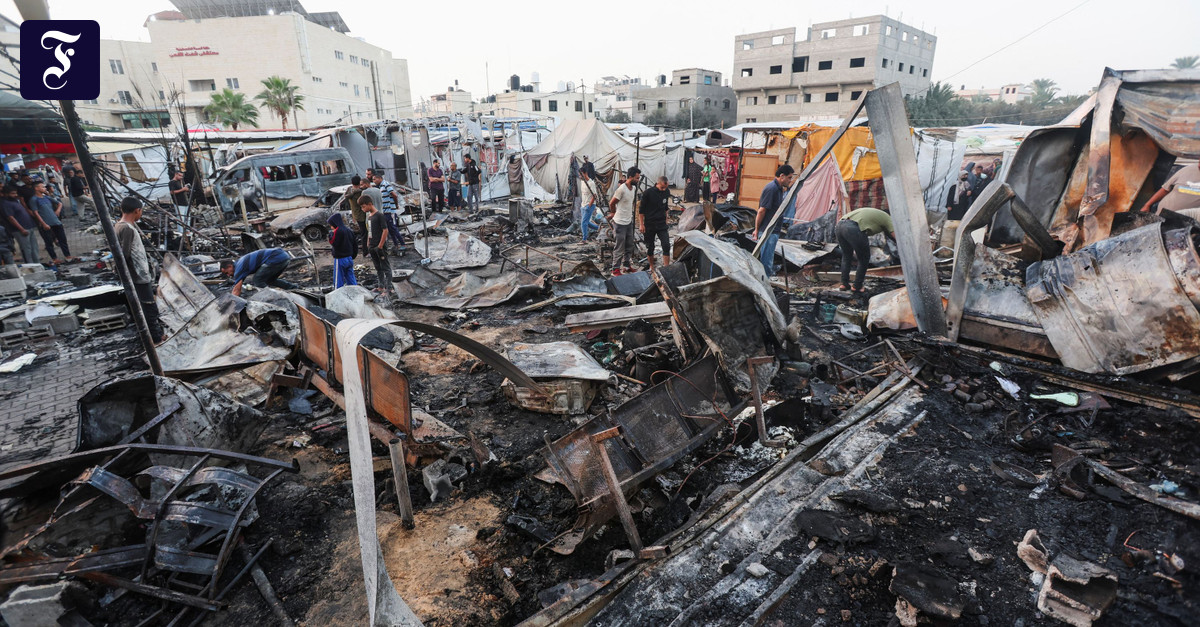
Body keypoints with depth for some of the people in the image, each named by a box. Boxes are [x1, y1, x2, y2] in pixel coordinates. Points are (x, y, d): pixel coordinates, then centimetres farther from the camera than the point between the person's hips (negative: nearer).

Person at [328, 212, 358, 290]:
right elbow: (355, 244, 15)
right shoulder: (348, 230, 10)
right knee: (351, 278, 14)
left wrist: (330, 236, -2)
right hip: (349, 258, 8)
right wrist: (353, 255, 21)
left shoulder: (337, 231, -15)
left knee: (338, 280, -1)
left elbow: (334, 243, -19)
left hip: (340, 259, -8)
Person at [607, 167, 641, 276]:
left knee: (630, 246, 16)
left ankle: (627, 265, 30)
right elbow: (612, 203, -13)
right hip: (620, 222, -8)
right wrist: (614, 213, 5)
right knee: (619, 248, -2)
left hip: (629, 221, 8)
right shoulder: (621, 189, -21)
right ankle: (615, 269, 8)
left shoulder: (633, 188, 6)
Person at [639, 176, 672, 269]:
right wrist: (641, 224, -9)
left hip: (662, 224, 3)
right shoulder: (648, 193, -12)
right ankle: (651, 267, 25)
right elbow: (641, 210, -7)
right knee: (650, 247, 7)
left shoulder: (667, 192, 2)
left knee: (666, 245, -9)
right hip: (649, 225, -3)